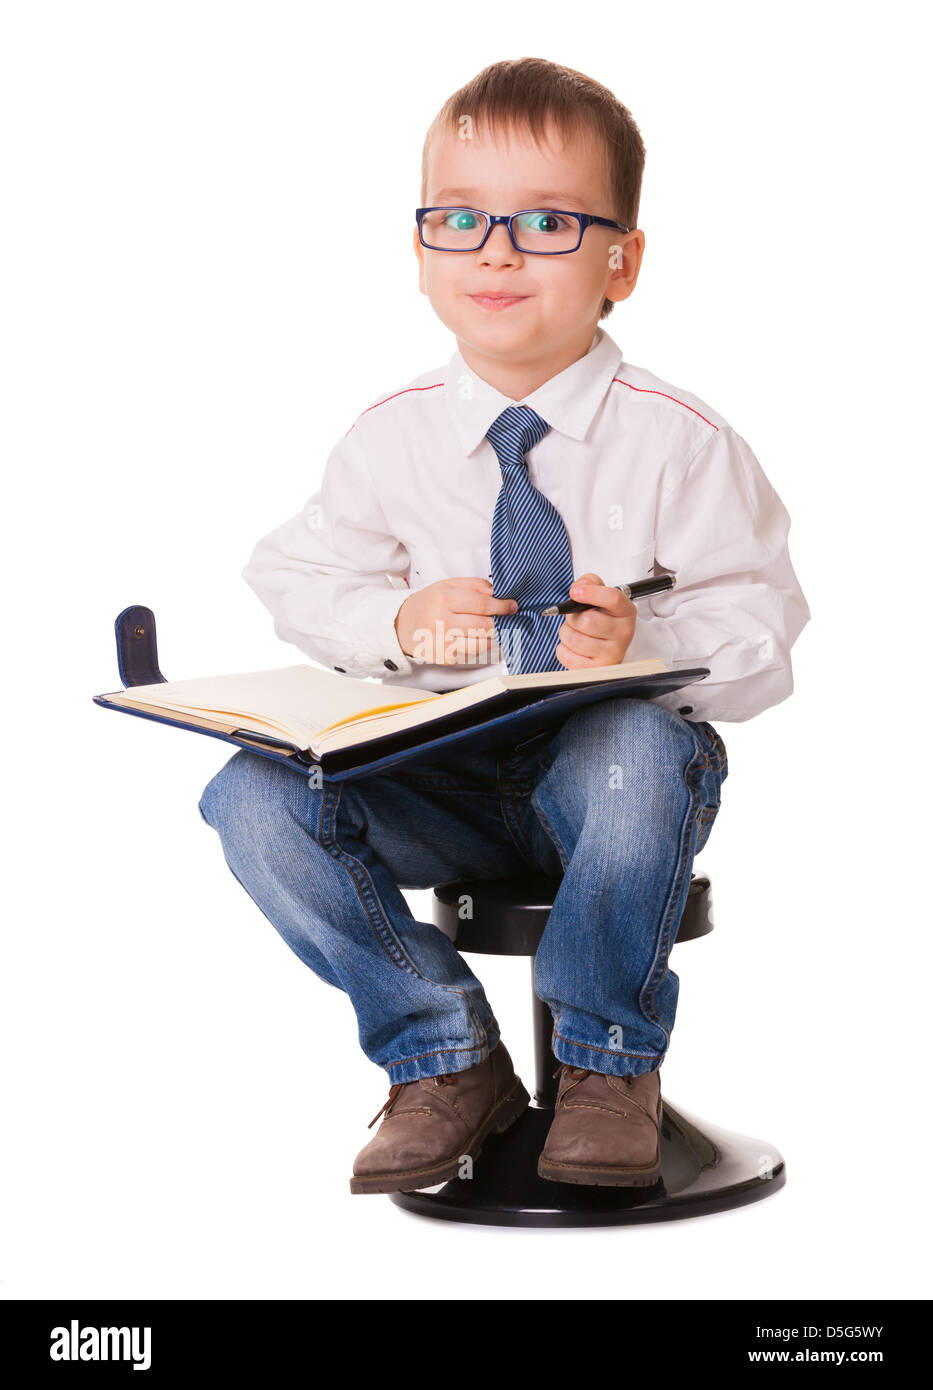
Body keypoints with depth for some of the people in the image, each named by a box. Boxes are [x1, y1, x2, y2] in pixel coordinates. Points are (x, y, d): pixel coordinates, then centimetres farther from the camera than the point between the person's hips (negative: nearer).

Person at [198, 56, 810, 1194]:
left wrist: (641, 640, -28)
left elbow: (760, 639, -8)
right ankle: (448, 1059, -3)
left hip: (605, 760, -3)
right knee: (256, 800, -21)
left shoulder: (679, 443, -9)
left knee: (638, 749, -39)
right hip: (444, 776, 3)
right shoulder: (392, 438, 0)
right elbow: (299, 583, 9)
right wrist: (399, 623, -12)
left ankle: (606, 1061, -12)